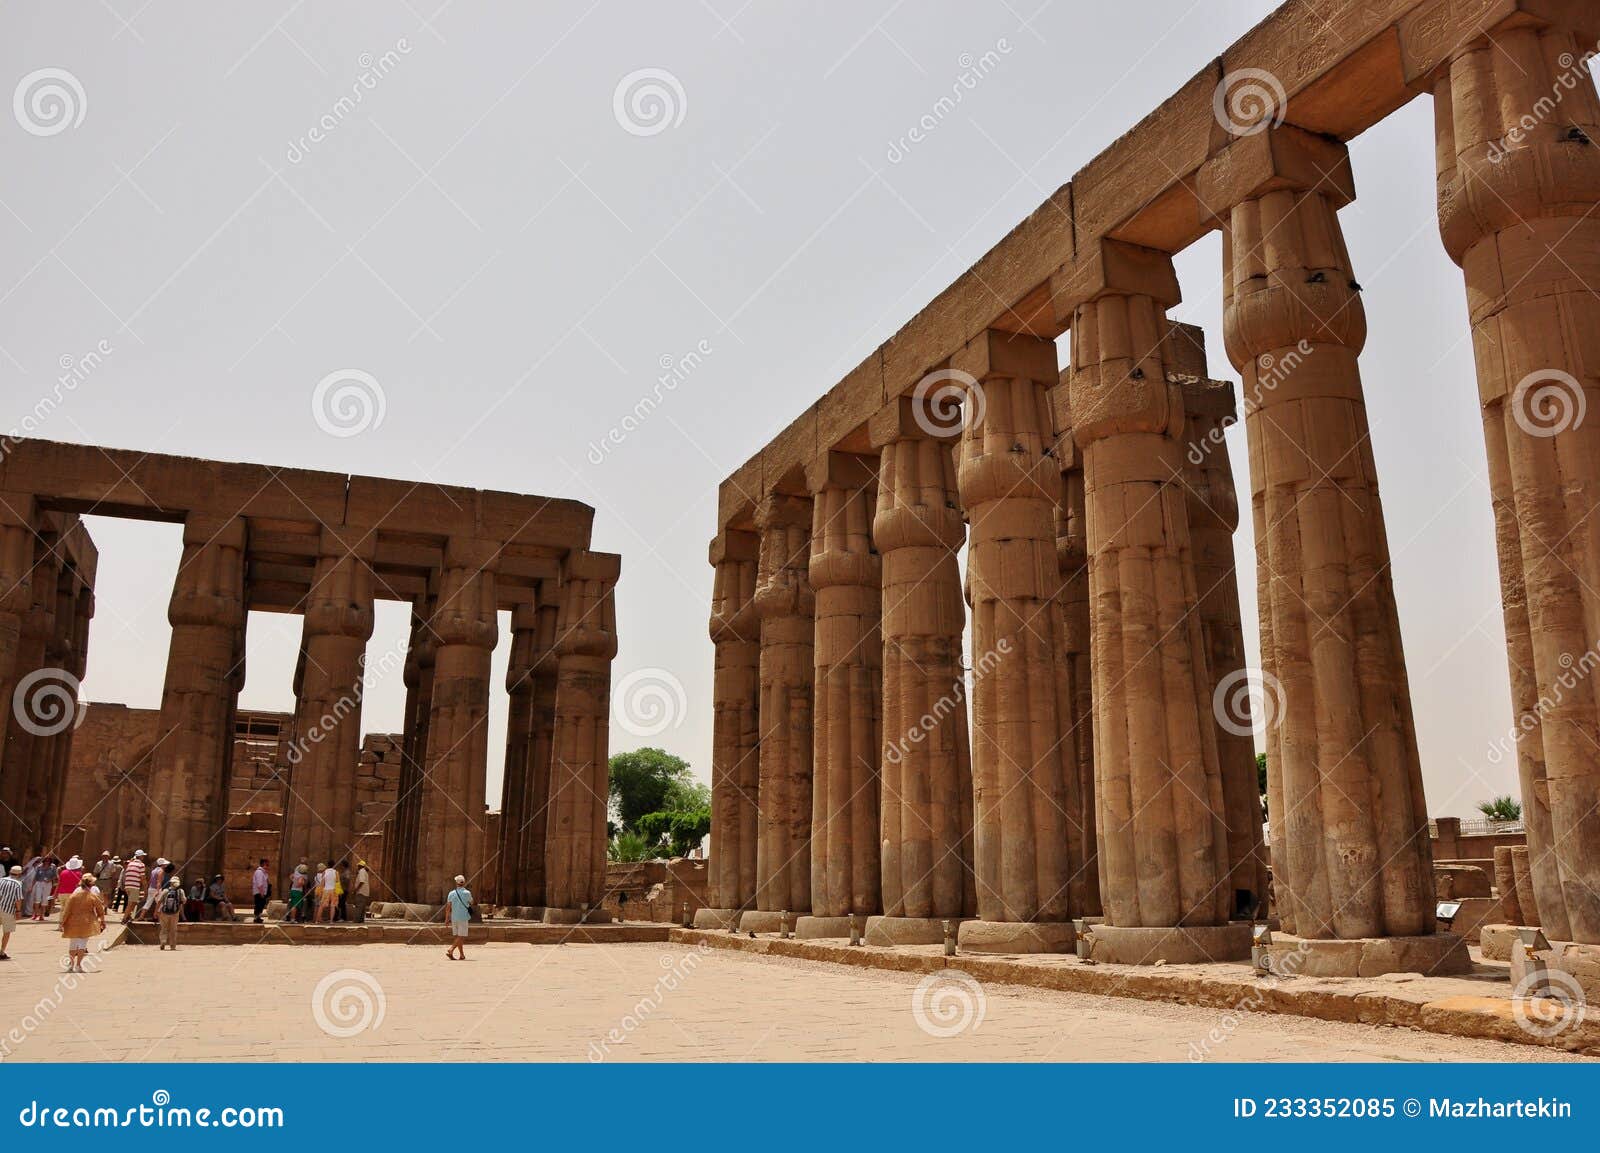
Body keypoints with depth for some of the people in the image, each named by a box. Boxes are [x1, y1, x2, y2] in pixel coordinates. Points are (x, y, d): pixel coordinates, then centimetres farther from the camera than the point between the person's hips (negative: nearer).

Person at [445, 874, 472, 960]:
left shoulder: (451, 893, 1)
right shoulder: (467, 893, -8)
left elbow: (448, 907, 0)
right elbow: (471, 903, 11)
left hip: (454, 918, 4)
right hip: (463, 917, -4)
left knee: (457, 936, 12)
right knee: (461, 937, -2)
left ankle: (462, 955, 16)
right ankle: (451, 951, -19)